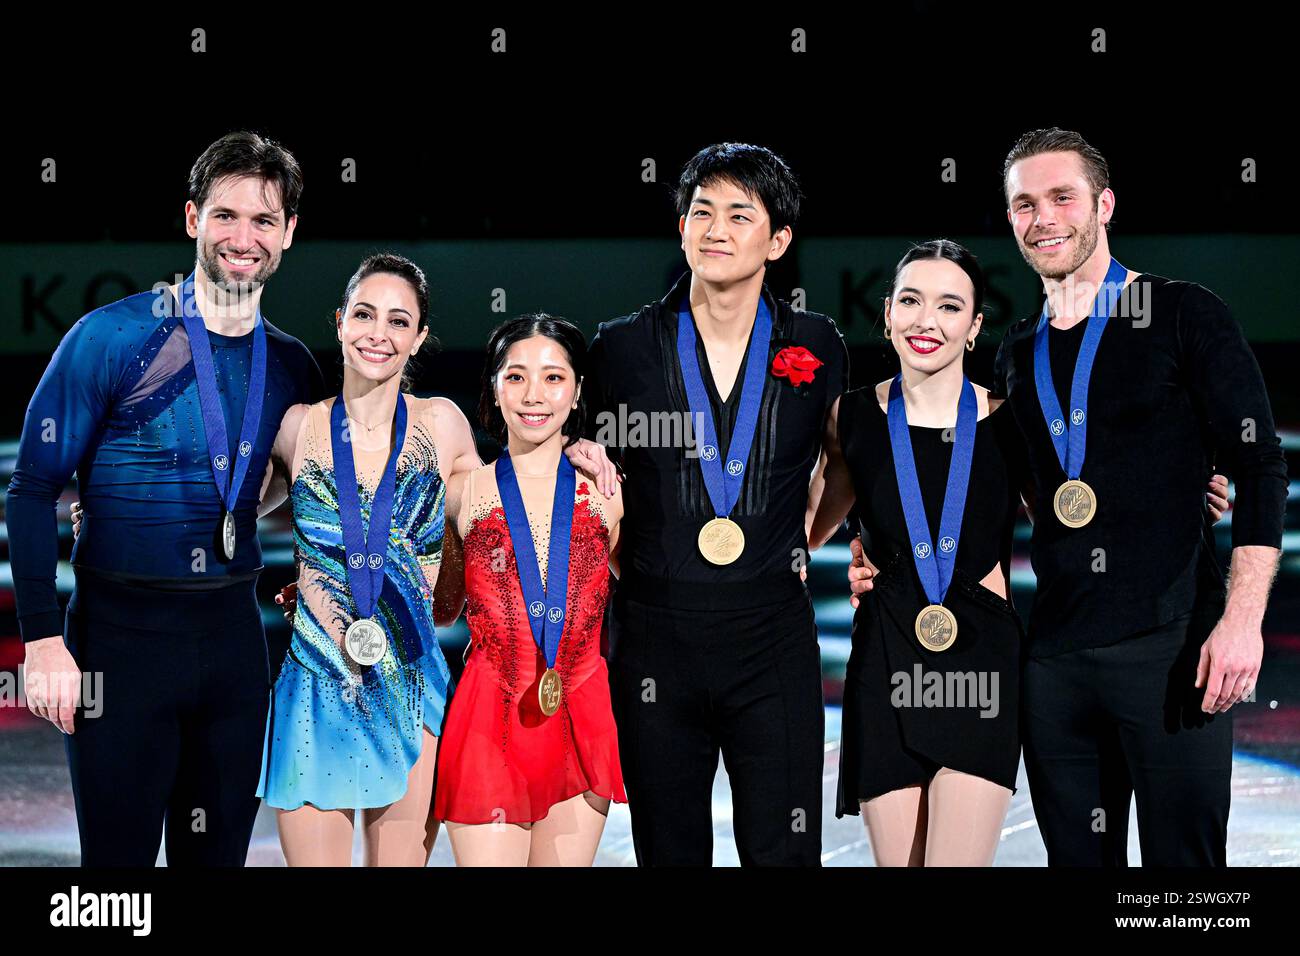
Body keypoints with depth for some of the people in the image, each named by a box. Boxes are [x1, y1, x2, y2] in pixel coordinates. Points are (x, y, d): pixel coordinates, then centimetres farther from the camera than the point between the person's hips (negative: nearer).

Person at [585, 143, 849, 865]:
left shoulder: (818, 348, 3)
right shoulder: (624, 346, 2)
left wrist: (799, 538, 10)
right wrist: (618, 562, 3)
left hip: (774, 641, 0)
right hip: (656, 638, 1)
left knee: (785, 855, -2)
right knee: (669, 854, 7)